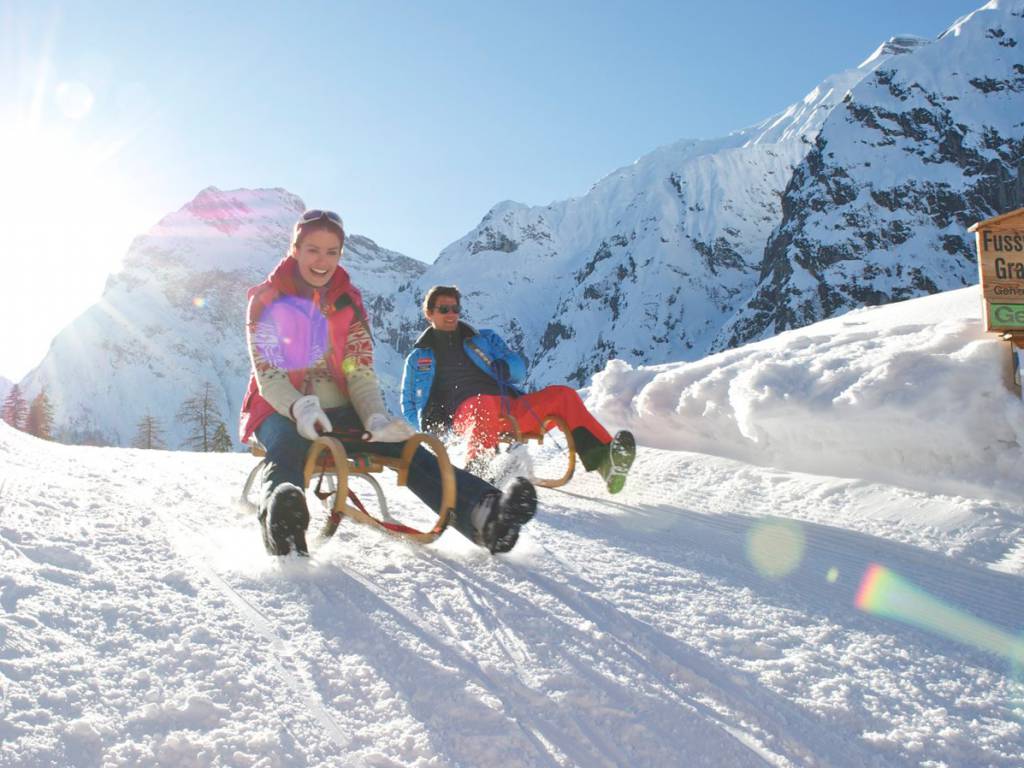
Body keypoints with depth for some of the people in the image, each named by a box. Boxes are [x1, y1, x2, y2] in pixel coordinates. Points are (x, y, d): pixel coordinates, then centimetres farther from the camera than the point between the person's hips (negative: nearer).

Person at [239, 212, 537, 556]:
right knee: (287, 449, -38)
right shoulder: (267, 299, -1)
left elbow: (360, 373, 0)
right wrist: (299, 408, -34)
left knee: (405, 448, -24)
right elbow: (267, 374, -11)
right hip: (282, 411, -2)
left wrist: (376, 419, -21)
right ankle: (278, 515, -72)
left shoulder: (349, 302, 8)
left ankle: (484, 513, -45)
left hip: (338, 411, 2)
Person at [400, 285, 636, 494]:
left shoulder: (484, 338, 28)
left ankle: (603, 459, -35)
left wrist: (503, 367, -6)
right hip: (465, 414, -3)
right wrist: (427, 419, 2)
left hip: (508, 411, 4)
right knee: (485, 404, -40)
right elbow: (409, 406, 25)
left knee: (563, 394, -19)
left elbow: (519, 368, 19)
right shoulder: (418, 358, 24)